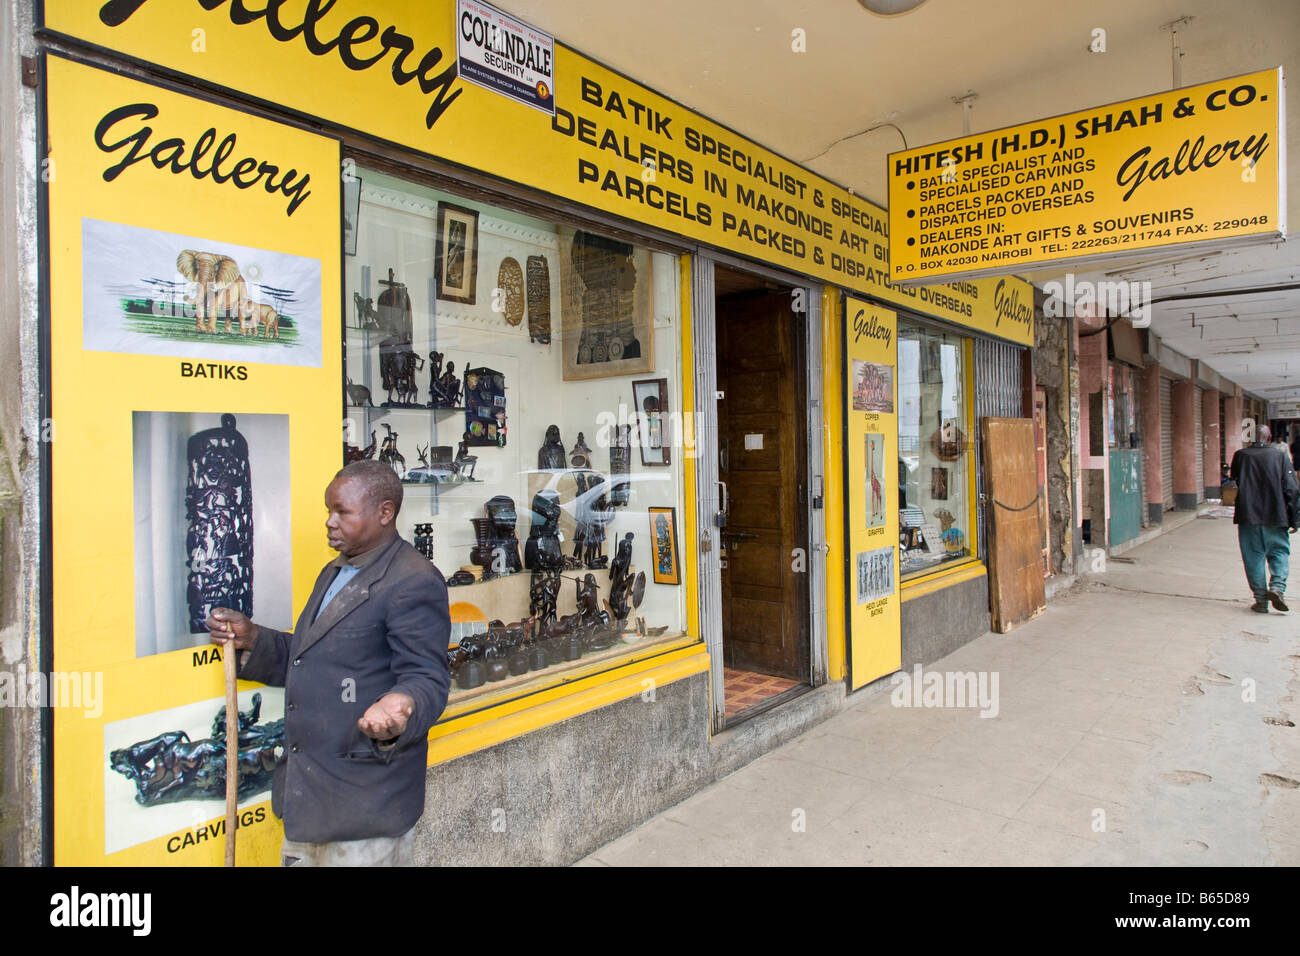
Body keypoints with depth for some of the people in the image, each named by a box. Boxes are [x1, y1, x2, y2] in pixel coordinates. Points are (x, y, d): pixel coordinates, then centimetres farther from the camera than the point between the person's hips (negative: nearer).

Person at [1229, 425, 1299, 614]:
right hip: (1276, 515, 0)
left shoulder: (1241, 455, -3)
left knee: (1254, 557, 6)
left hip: (1248, 515, 0)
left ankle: (1261, 600, 6)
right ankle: (1277, 586, -7)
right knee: (1279, 552, 14)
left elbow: (1234, 478, 15)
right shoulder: (1279, 455, -4)